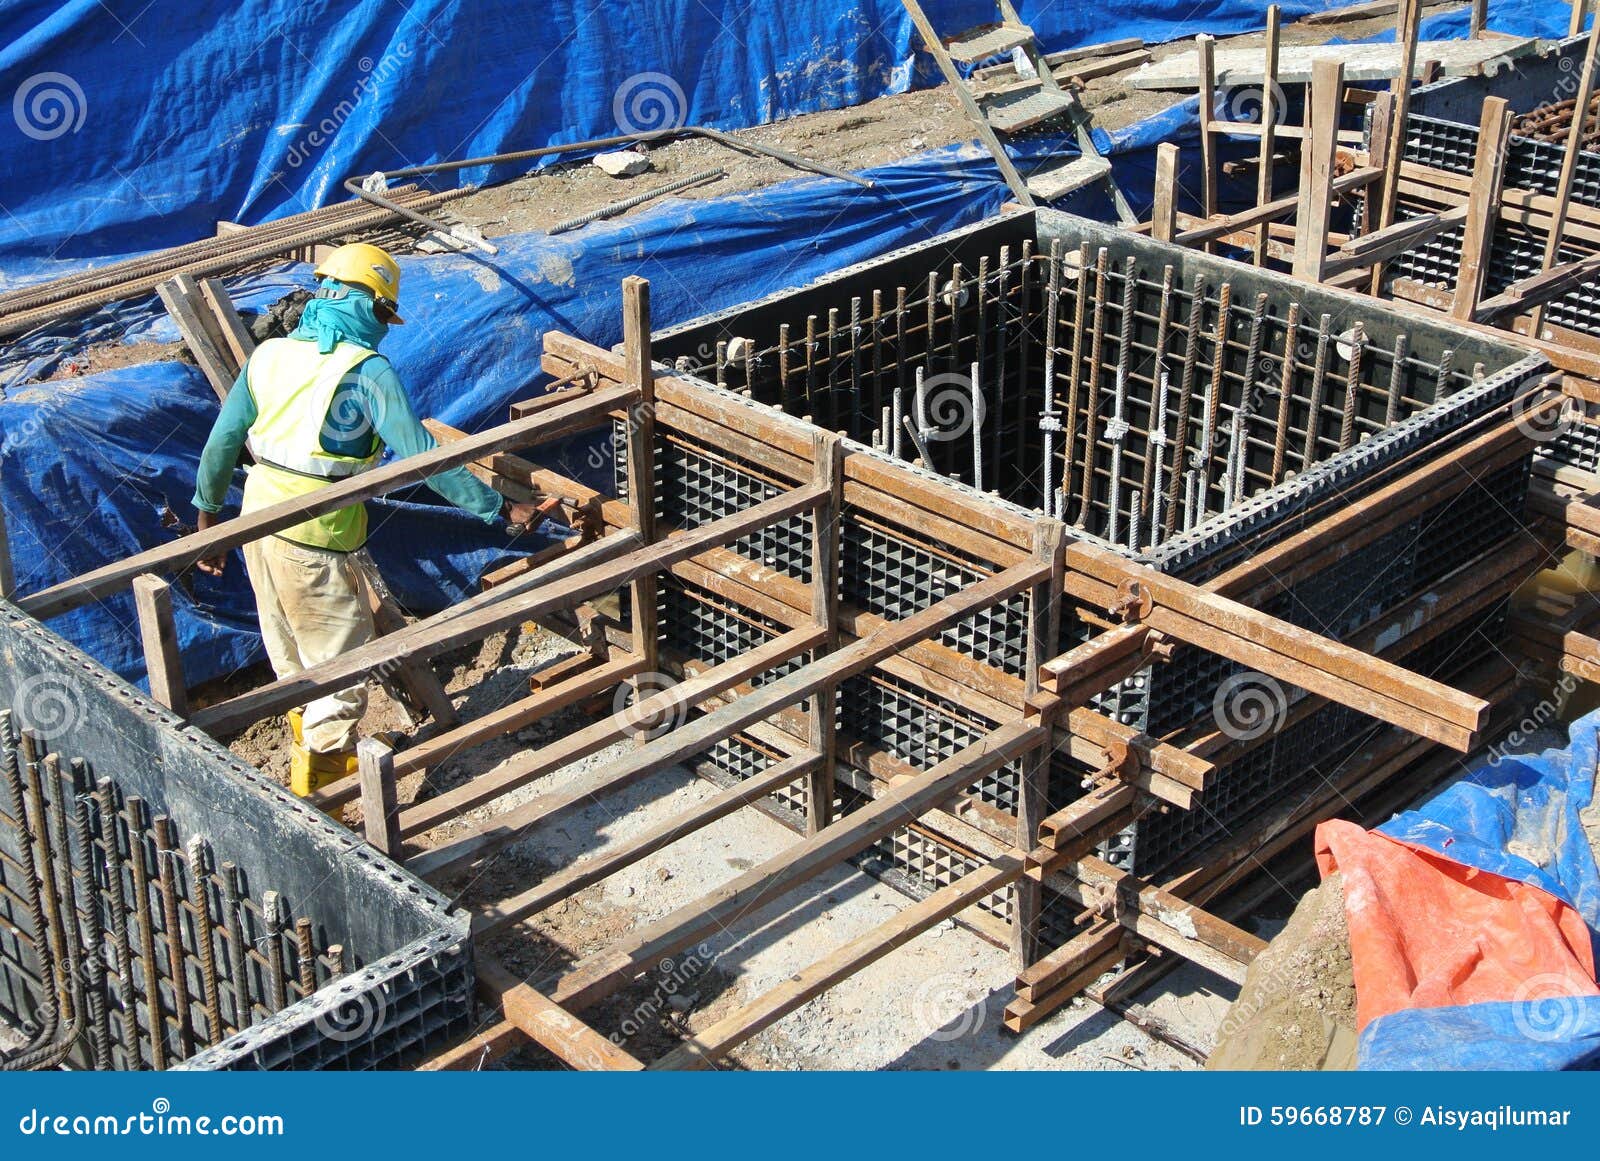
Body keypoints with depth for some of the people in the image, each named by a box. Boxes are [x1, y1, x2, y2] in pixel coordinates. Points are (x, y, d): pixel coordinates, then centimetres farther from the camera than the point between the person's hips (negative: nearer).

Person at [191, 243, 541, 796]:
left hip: (258, 516, 7)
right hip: (318, 537, -7)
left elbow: (222, 442, 9)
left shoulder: (269, 354, 4)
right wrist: (500, 507, -14)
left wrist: (208, 514, 22)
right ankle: (322, 773, 18)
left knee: (291, 654, 24)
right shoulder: (366, 370, -16)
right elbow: (422, 456, -20)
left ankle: (308, 738, 43)